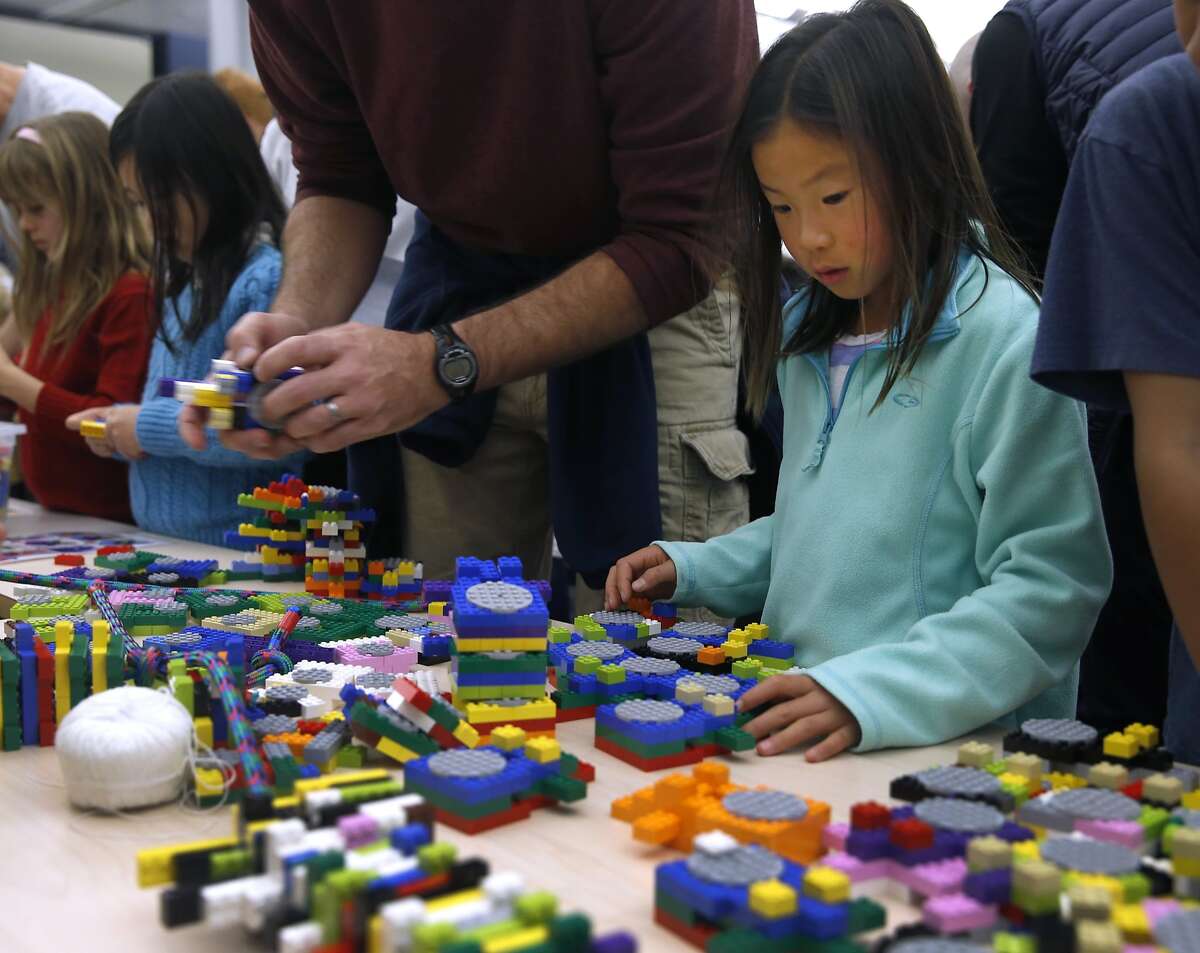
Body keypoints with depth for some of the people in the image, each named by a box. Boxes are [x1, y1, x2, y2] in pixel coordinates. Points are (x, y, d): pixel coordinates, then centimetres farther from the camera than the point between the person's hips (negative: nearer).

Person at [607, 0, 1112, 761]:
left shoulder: (1004, 339, -12)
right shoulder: (809, 336, 14)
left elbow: (1052, 584, -13)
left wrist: (871, 694, -22)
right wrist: (693, 570, 10)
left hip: (947, 749, -7)